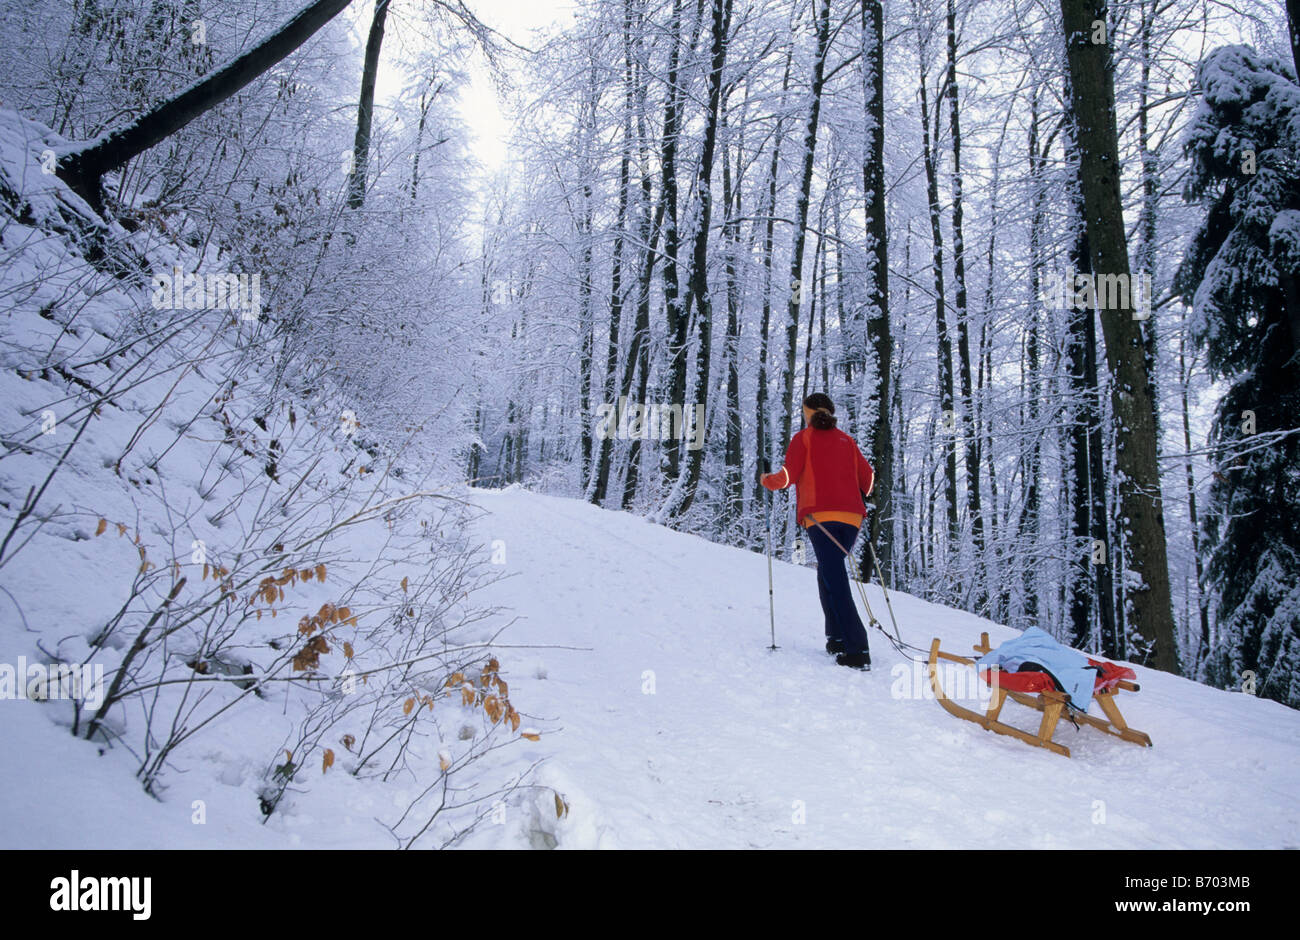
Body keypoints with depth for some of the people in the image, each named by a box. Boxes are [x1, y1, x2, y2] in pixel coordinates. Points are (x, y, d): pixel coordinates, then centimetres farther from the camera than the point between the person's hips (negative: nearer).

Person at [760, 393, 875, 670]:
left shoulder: (803, 438, 6)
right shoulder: (846, 440, 19)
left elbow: (788, 475, -5)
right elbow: (867, 477, 15)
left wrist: (767, 480, 15)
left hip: (820, 515, -5)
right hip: (851, 517, 5)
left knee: (835, 580, -10)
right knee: (829, 573, 20)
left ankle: (857, 649, -19)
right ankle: (837, 637, 15)